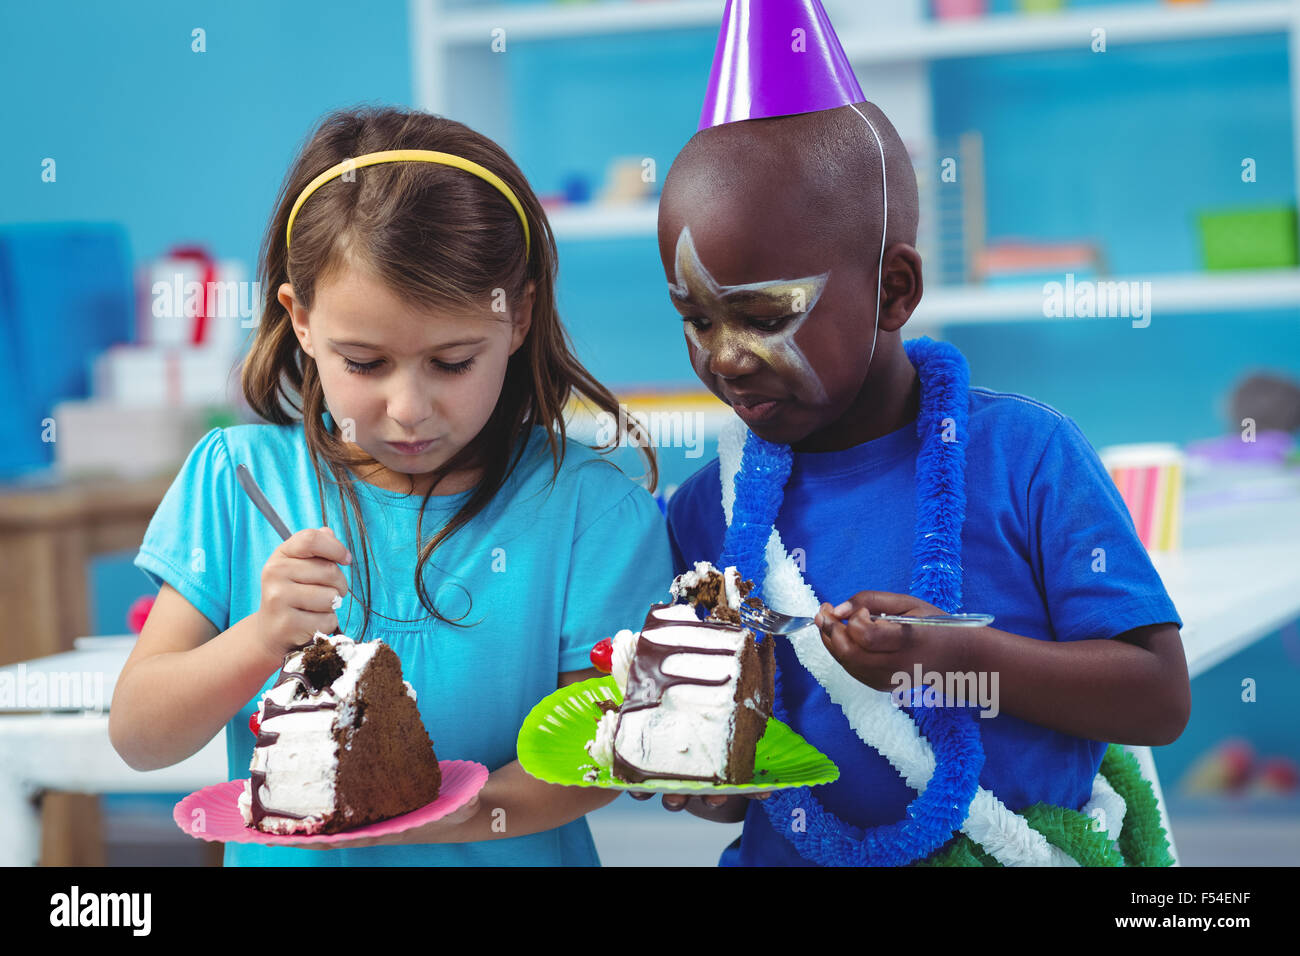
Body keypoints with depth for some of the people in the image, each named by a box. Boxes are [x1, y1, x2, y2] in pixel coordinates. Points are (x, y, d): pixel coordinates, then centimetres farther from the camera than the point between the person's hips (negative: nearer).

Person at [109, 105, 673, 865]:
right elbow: (137, 738, -1)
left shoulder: (590, 509, -5)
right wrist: (261, 640, -17)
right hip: (279, 850, 1)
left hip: (503, 857, -1)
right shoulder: (236, 480, 0)